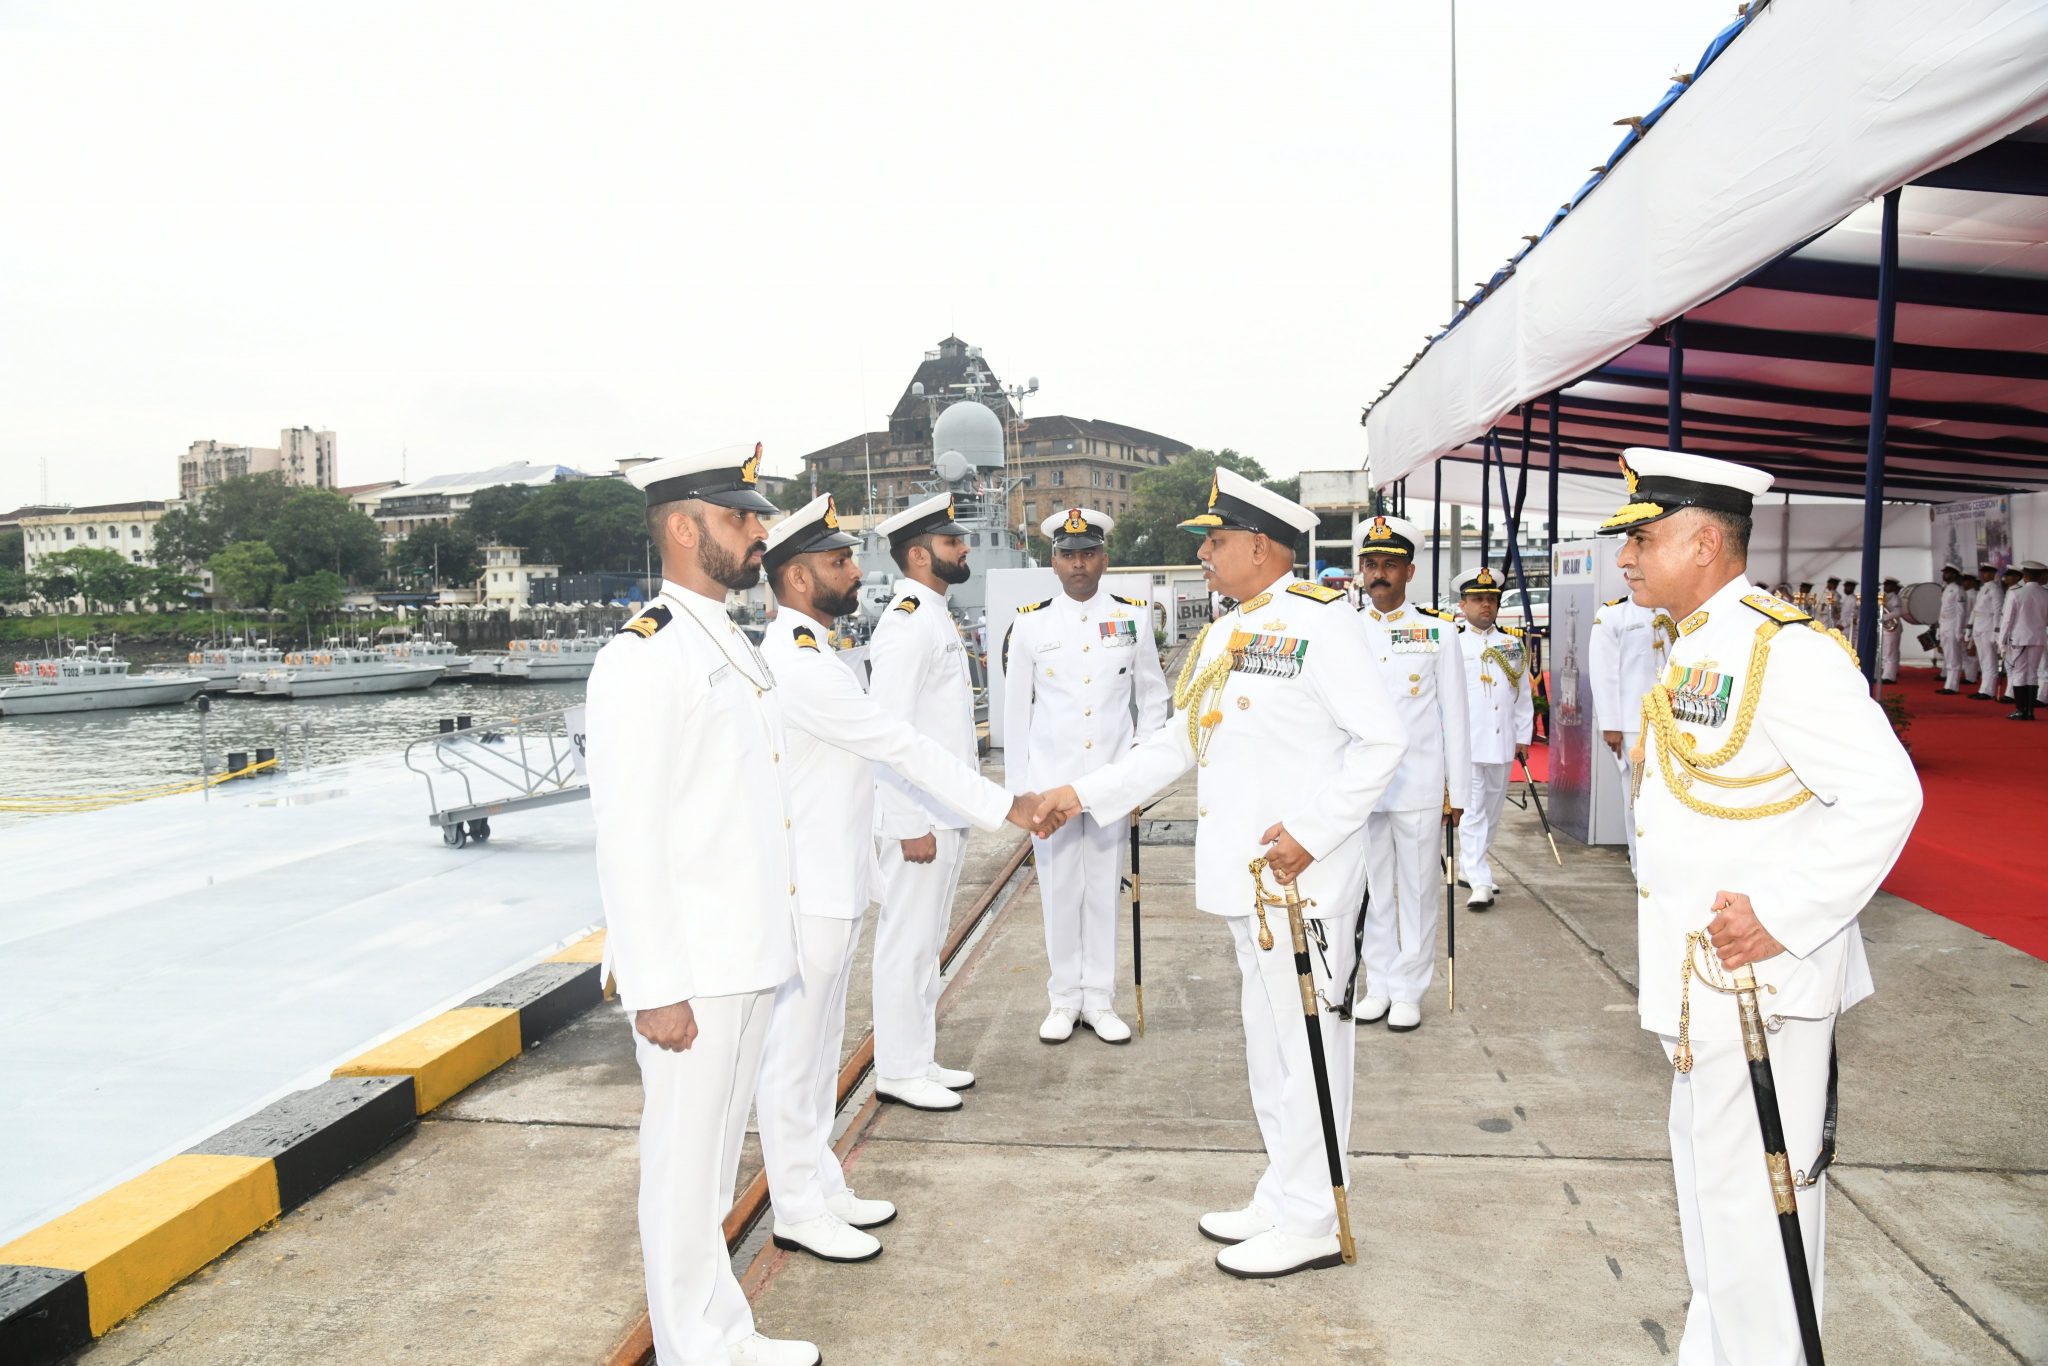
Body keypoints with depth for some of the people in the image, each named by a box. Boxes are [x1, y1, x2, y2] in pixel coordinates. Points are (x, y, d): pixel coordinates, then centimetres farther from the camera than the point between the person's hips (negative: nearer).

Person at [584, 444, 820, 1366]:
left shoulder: (737, 649, 12)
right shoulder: (642, 656, -15)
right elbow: (626, 835, -19)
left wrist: (772, 944, 16)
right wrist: (654, 989, -19)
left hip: (751, 958, 9)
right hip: (689, 970, -9)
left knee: (719, 1155, 20)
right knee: (684, 1167, 6)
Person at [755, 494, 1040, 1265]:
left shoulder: (815, 656, 12)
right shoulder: (794, 666, -21)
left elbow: (877, 758, 14)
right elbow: (902, 748, -21)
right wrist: (1003, 806, -16)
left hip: (835, 884, 10)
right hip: (804, 892, -10)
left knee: (820, 1046, 19)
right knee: (795, 1050, 4)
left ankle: (819, 1185, 32)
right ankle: (798, 1210, 17)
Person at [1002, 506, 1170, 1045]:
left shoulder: (1133, 618, 2)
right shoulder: (1029, 625, 0)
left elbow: (1153, 697, 10)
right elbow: (1016, 710, 5)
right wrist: (1018, 787, 3)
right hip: (1052, 782, -1)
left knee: (1105, 890, 7)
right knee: (1059, 891, 6)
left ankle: (1100, 1000, 20)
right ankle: (1064, 999, 20)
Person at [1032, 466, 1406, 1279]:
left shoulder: (1318, 620, -12)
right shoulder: (1226, 634, 15)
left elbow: (1382, 739, -15)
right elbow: (1177, 742, 18)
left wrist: (1312, 832, -21)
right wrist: (1085, 793, 14)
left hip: (1301, 876, -9)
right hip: (1245, 875, 9)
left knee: (1306, 1042, 1)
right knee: (1268, 1041, 18)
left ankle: (1311, 1224, 15)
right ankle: (1281, 1199, 32)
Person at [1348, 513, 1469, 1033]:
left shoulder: (1439, 632, 1)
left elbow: (1454, 716, 2)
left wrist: (1457, 790, 0)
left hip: (1420, 789, -1)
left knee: (1416, 891, 6)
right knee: (1370, 891, 9)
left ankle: (1409, 991, 18)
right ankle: (1377, 985, 22)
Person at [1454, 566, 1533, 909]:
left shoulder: (1513, 643, 12)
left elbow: (1524, 694, 13)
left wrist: (1523, 736, 8)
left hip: (1503, 742, 5)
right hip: (1467, 742, -5)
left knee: (1492, 811, 13)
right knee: (1473, 810, -8)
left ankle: (1469, 866, 27)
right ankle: (1479, 882, -8)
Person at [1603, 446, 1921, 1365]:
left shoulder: (1784, 649, -18)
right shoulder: (1696, 648, 12)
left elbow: (1885, 793, -24)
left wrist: (1783, 916, -24)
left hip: (1760, 978, -10)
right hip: (1700, 980, 10)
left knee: (1751, 1193, 0)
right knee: (1706, 1180, 21)